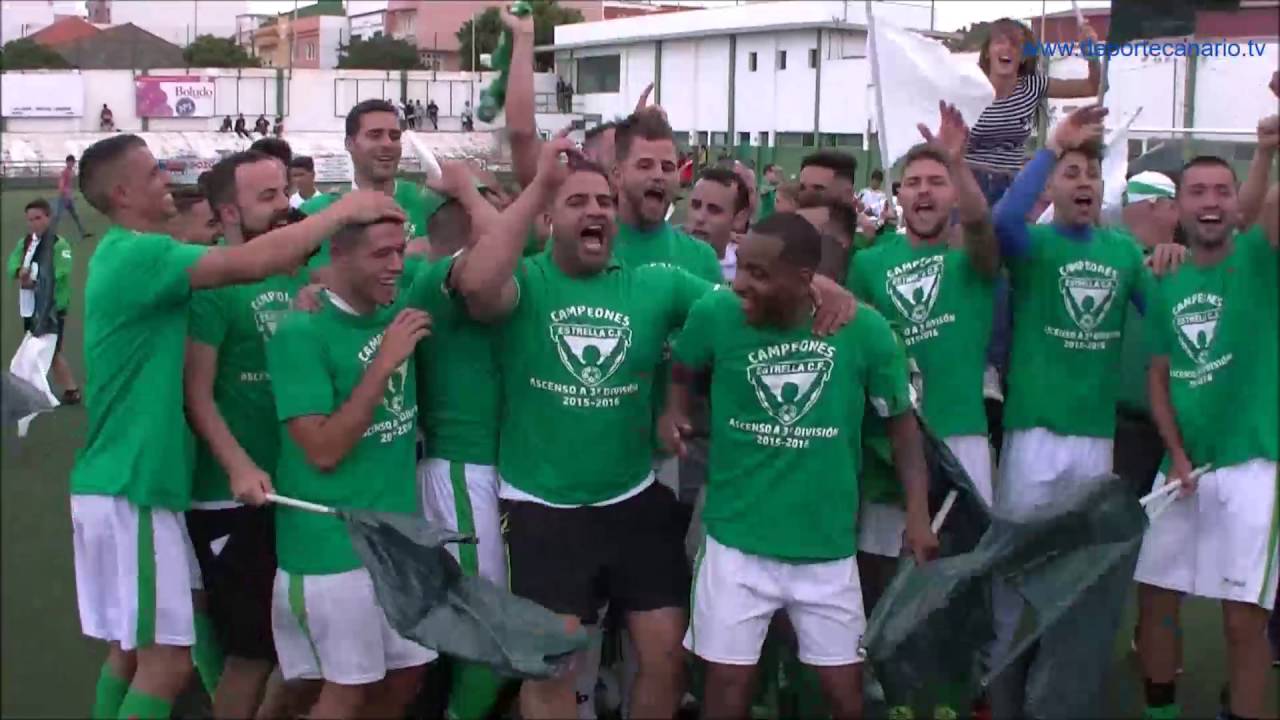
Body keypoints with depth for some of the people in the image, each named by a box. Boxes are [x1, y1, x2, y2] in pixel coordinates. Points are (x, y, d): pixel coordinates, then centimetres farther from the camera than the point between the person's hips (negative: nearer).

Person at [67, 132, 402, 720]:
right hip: (132, 488, -10)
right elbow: (250, 263, -28)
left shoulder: (124, 255, 15)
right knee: (166, 659, -4)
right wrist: (342, 210, -18)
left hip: (118, 482, 10)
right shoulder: (138, 255, -17)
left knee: (131, 647, 17)